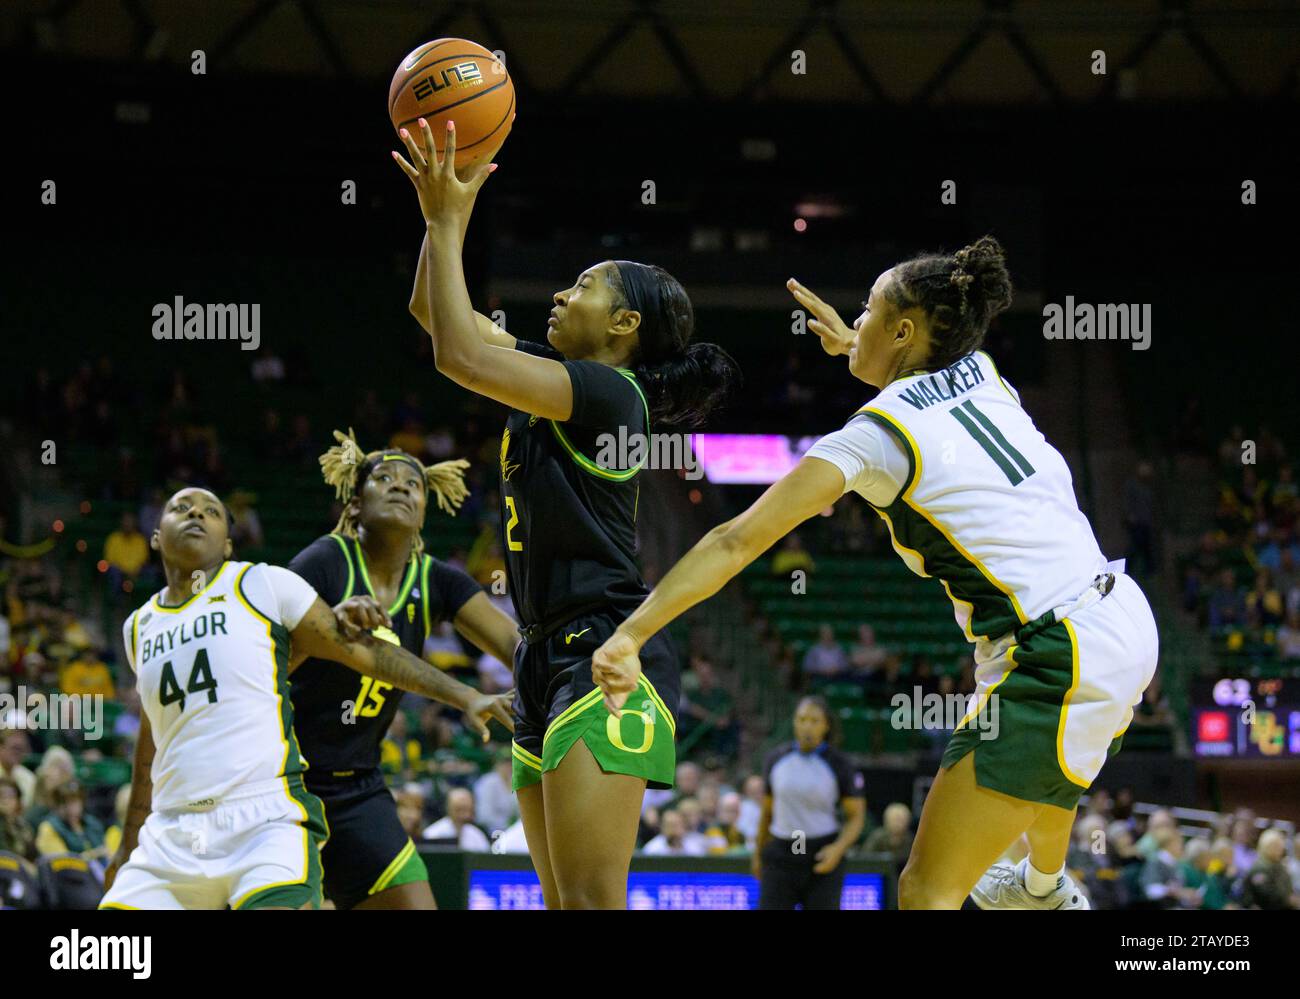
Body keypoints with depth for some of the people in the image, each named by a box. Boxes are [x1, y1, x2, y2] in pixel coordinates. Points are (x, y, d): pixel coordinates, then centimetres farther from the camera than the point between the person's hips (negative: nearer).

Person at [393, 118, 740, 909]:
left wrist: (448, 221, -11)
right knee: (566, 905, 7)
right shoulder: (556, 379, 17)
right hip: (552, 662, 10)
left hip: (606, 659, -10)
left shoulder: (609, 391, -9)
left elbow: (459, 355, -19)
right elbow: (433, 311, 24)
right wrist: (445, 212, 11)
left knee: (591, 901, -19)